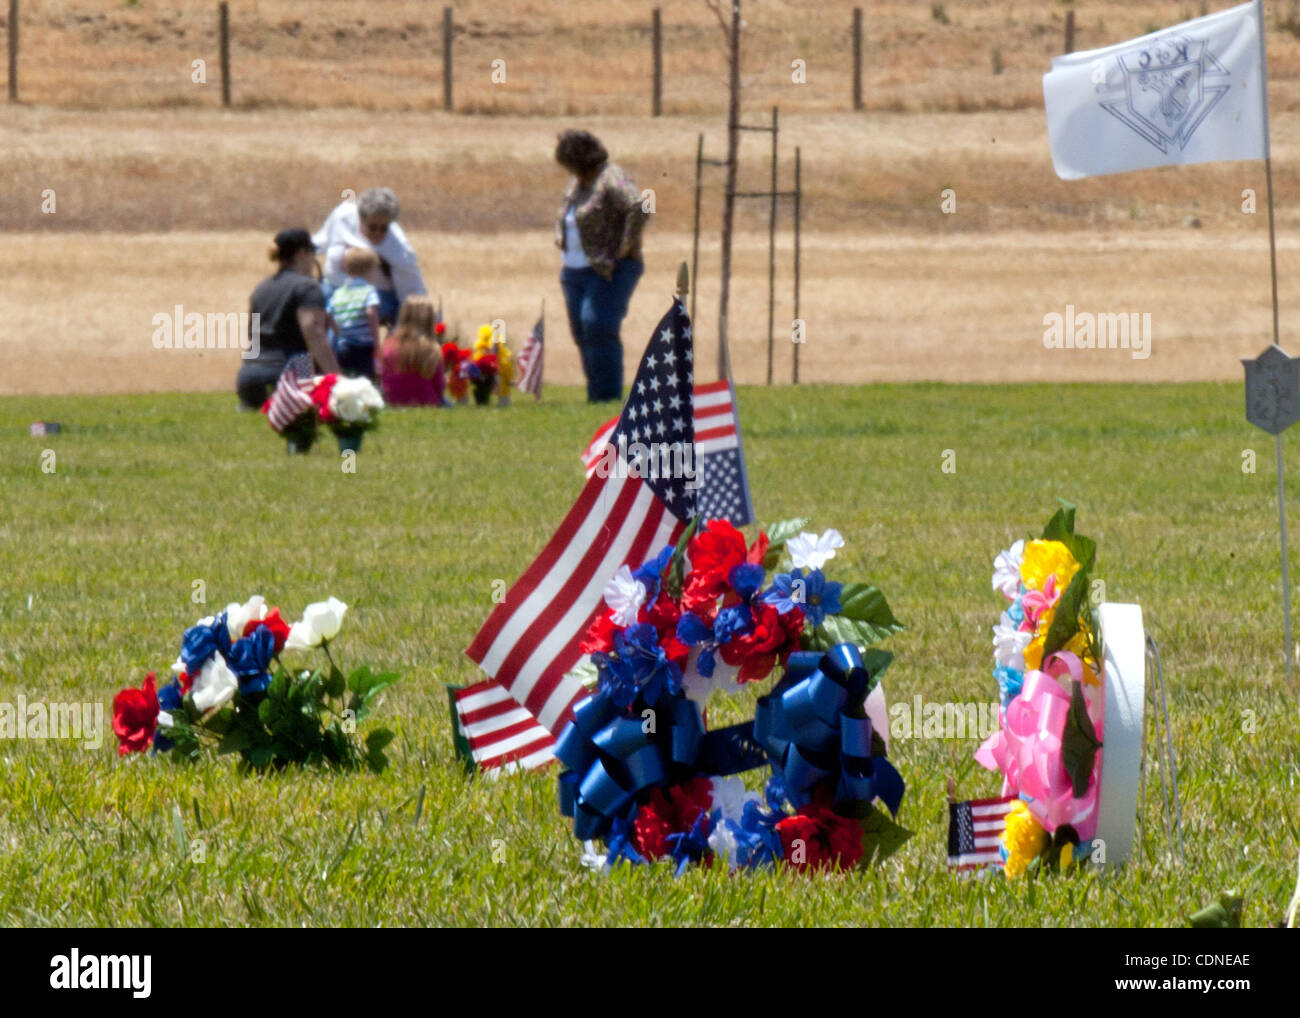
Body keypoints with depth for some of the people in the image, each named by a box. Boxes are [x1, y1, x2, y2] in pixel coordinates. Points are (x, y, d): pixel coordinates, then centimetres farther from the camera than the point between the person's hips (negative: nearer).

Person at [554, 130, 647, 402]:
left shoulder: (610, 180, -13)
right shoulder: (577, 183, 16)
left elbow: (639, 207, -30)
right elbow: (563, 216, 35)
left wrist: (626, 245, -25)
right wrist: (560, 236, 16)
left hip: (609, 270, -9)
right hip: (575, 272, 9)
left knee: (597, 326, -19)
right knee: (581, 332, 5)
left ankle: (608, 394, -17)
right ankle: (595, 397, 10)